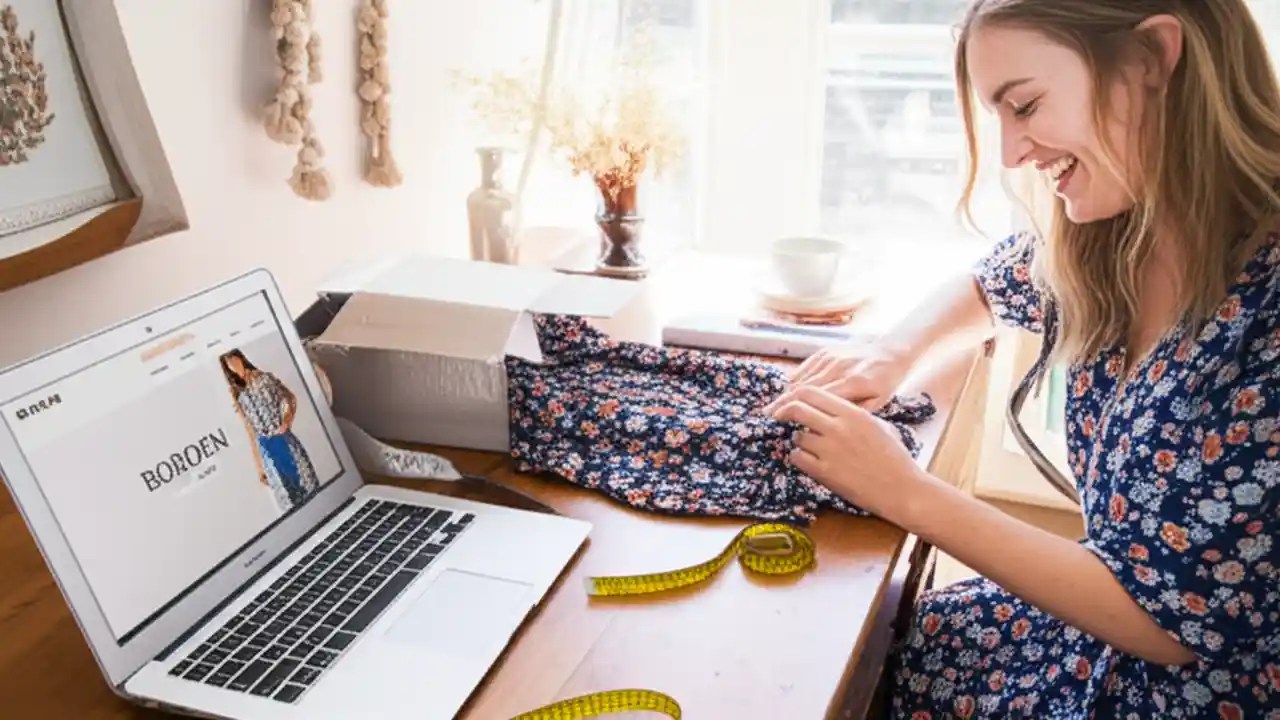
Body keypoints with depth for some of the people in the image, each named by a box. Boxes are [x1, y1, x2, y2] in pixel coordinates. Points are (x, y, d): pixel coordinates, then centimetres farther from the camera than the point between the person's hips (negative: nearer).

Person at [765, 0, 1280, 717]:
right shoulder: (1101, 239, -9)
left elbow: (1170, 618, -24)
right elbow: (987, 286, 14)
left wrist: (908, 493, -23)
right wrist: (895, 353, -6)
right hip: (1114, 642, 5)